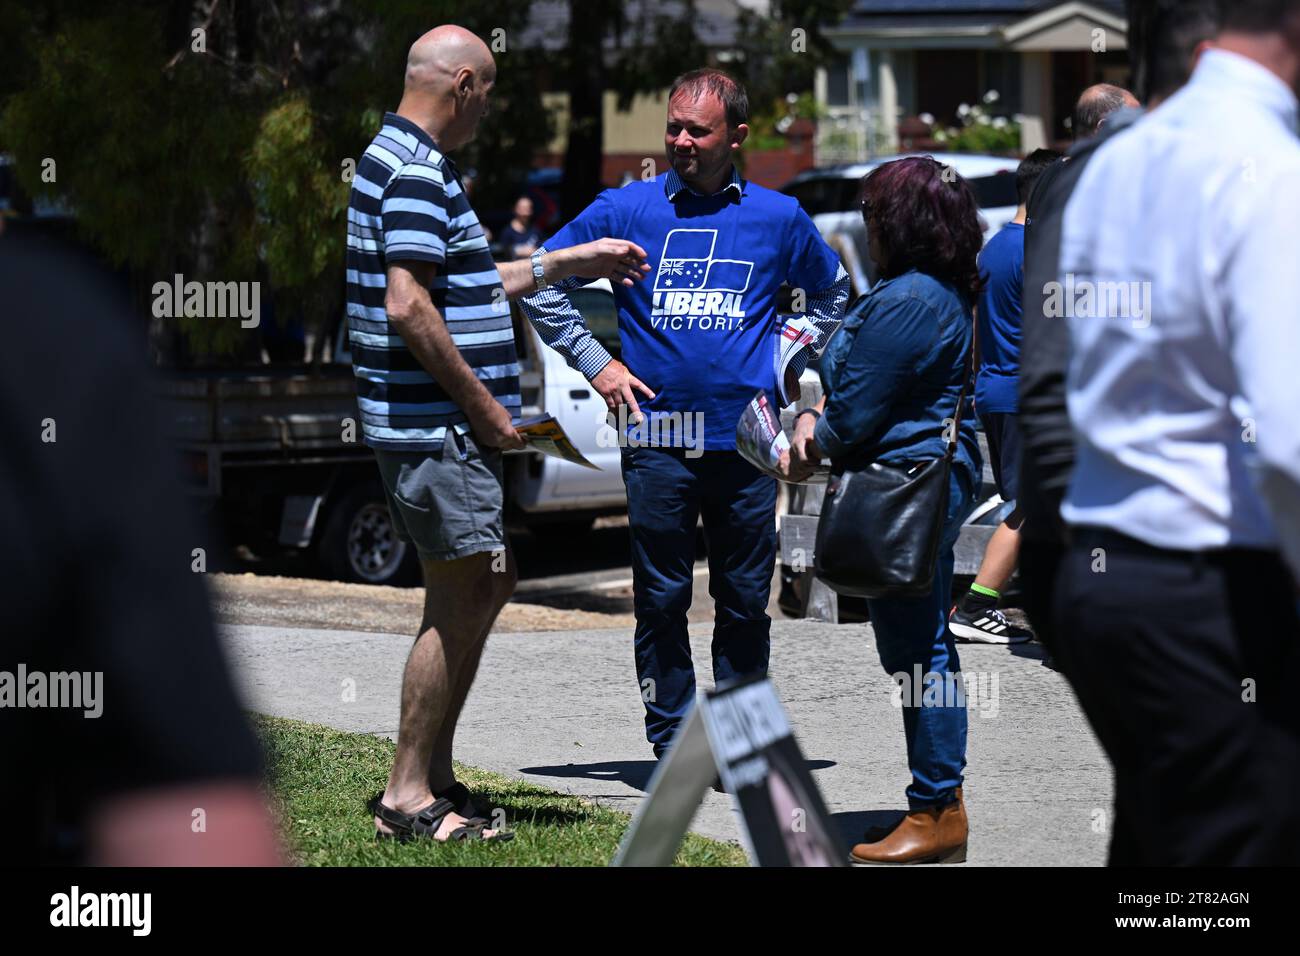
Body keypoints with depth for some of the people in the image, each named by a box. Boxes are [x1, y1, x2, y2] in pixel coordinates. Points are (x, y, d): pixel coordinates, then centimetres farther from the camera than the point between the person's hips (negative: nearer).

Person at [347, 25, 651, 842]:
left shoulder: (401, 161, 18)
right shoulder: (417, 174, -16)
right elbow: (409, 307, -25)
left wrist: (568, 262, 27)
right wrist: (485, 405, -18)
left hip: (446, 428, 11)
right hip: (436, 428, -11)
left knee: (489, 586, 16)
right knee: (459, 604, -5)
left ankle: (435, 770, 20)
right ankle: (410, 796, 0)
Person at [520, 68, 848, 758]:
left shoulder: (778, 217, 9)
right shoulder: (626, 210, 3)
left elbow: (830, 291, 27)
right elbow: (540, 283, 10)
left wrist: (794, 364, 16)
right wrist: (593, 363, 4)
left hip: (746, 439, 1)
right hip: (657, 439, -1)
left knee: (745, 599, 4)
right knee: (662, 598, 2)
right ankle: (672, 741, 9)